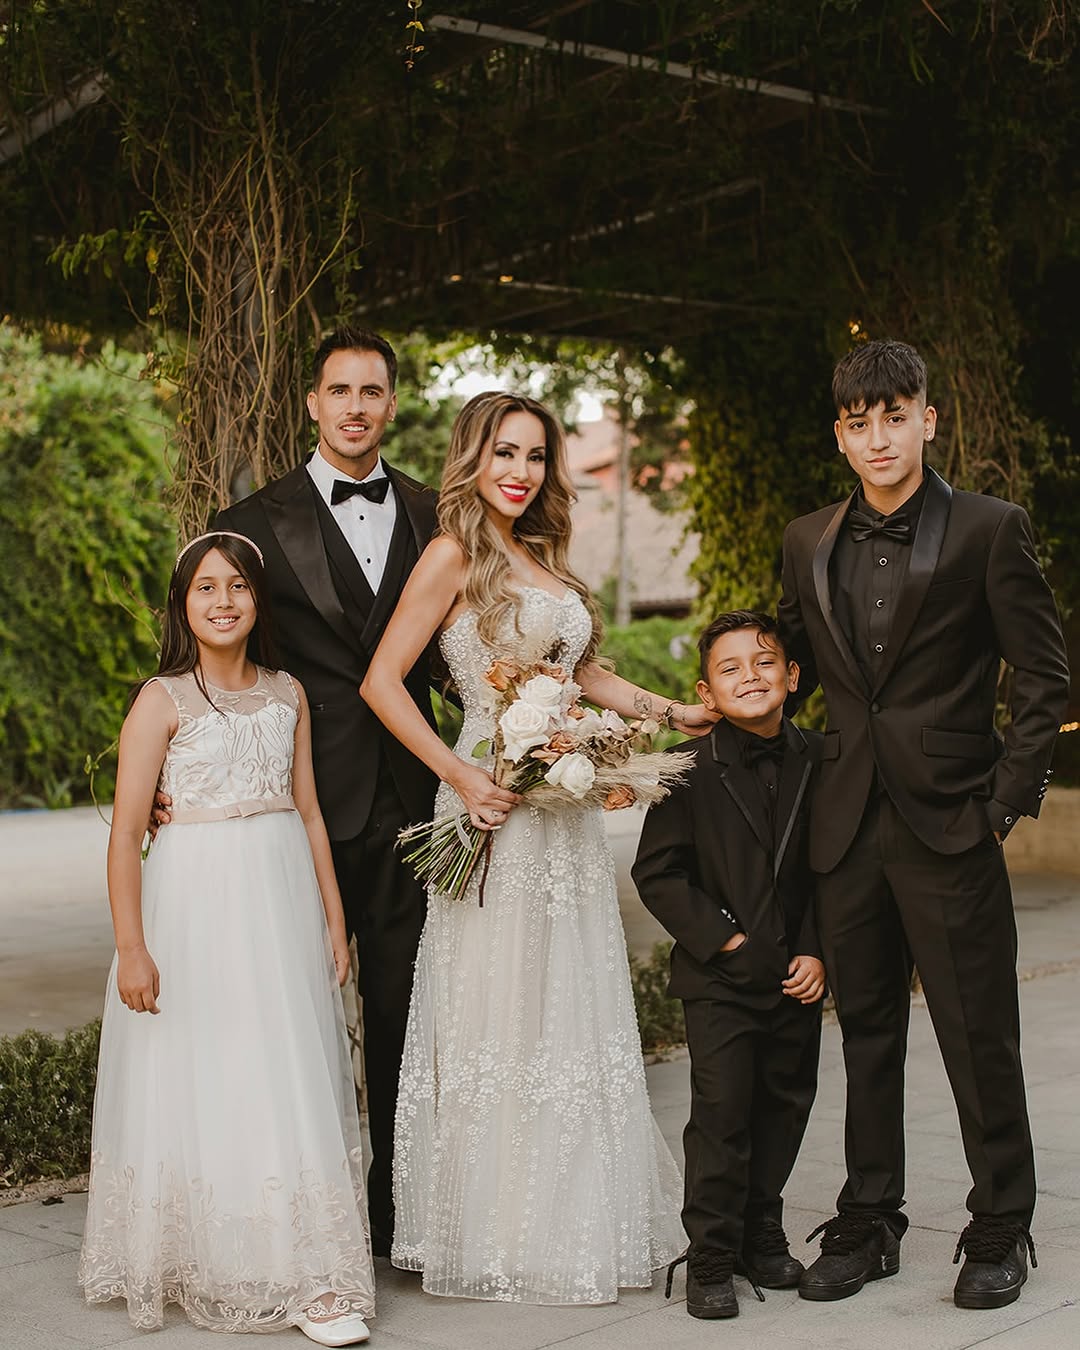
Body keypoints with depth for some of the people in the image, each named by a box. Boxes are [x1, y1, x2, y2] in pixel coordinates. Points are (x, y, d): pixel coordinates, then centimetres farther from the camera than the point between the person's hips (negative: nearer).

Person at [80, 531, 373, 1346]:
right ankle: (206, 1266, 19)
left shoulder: (287, 693, 8)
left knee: (294, 1082, 4)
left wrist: (335, 920, 10)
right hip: (196, 901, -4)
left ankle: (307, 1277, 12)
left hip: (282, 896, 4)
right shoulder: (163, 700, -6)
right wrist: (132, 948, -13)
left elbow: (309, 811, 12)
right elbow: (126, 831, -8)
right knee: (200, 1081, 3)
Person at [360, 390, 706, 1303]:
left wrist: (669, 712, 18)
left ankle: (574, 1220, 23)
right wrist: (459, 776, -16)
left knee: (571, 1011, 11)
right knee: (499, 1012, -1)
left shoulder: (542, 559, 16)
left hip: (567, 809, 7)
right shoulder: (454, 555, -6)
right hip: (497, 802, -7)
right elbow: (382, 681, -10)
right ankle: (493, 1234, 12)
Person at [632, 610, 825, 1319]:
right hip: (721, 978, -3)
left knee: (786, 1103, 13)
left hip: (798, 974, 4)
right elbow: (657, 872, -7)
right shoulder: (692, 771, -8)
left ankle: (761, 1233, 31)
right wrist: (720, 938, -11)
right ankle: (712, 1259, 8)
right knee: (722, 1110, -5)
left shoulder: (819, 761, 1)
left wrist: (817, 951, -3)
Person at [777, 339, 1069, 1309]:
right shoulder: (809, 542, 9)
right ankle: (868, 1228, 27)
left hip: (951, 827, -4)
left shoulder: (989, 529, -4)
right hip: (849, 828, 4)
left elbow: (1045, 678, -4)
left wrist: (1008, 801, -8)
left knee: (980, 1037, 4)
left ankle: (1001, 1232, 22)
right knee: (866, 1034, 14)